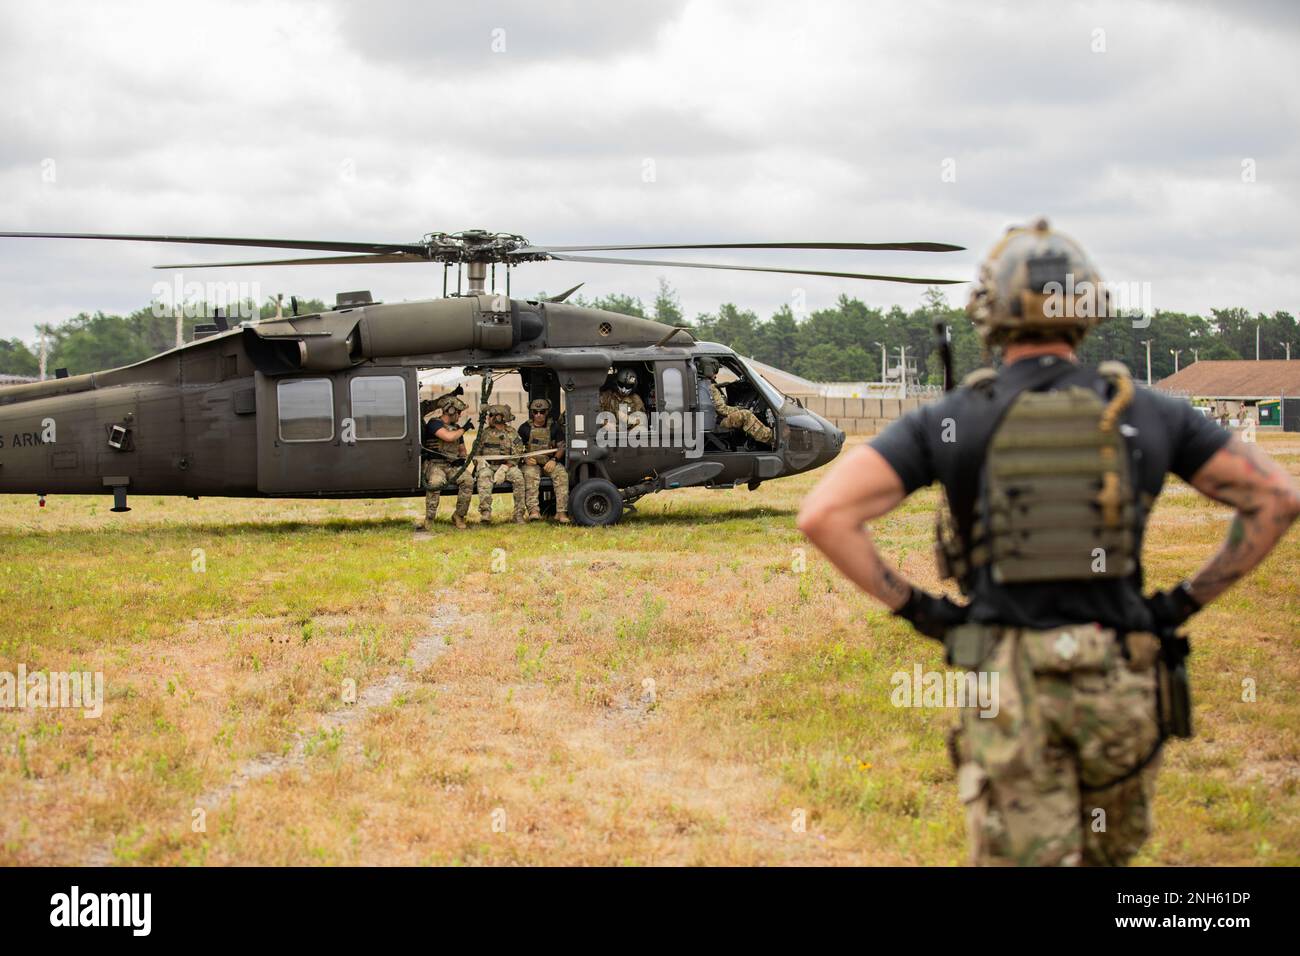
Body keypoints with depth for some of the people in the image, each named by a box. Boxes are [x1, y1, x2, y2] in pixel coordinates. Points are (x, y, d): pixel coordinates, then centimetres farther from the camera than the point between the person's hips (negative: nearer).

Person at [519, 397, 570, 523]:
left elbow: (561, 447, 7)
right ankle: (534, 510, -46)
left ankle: (561, 512, -35)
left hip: (550, 462, 1)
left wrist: (554, 460, -10)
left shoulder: (554, 427, 9)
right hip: (532, 463, -1)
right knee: (530, 475, -35)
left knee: (562, 474, -29)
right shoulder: (525, 428, 7)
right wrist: (526, 459, -12)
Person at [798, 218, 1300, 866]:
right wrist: (1189, 600, 9)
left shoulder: (948, 421, -3)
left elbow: (823, 515, -11)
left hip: (1011, 690, -2)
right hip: (1121, 687, 2)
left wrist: (910, 606, 0)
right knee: (1105, 856, 22)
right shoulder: (1148, 414, 3)